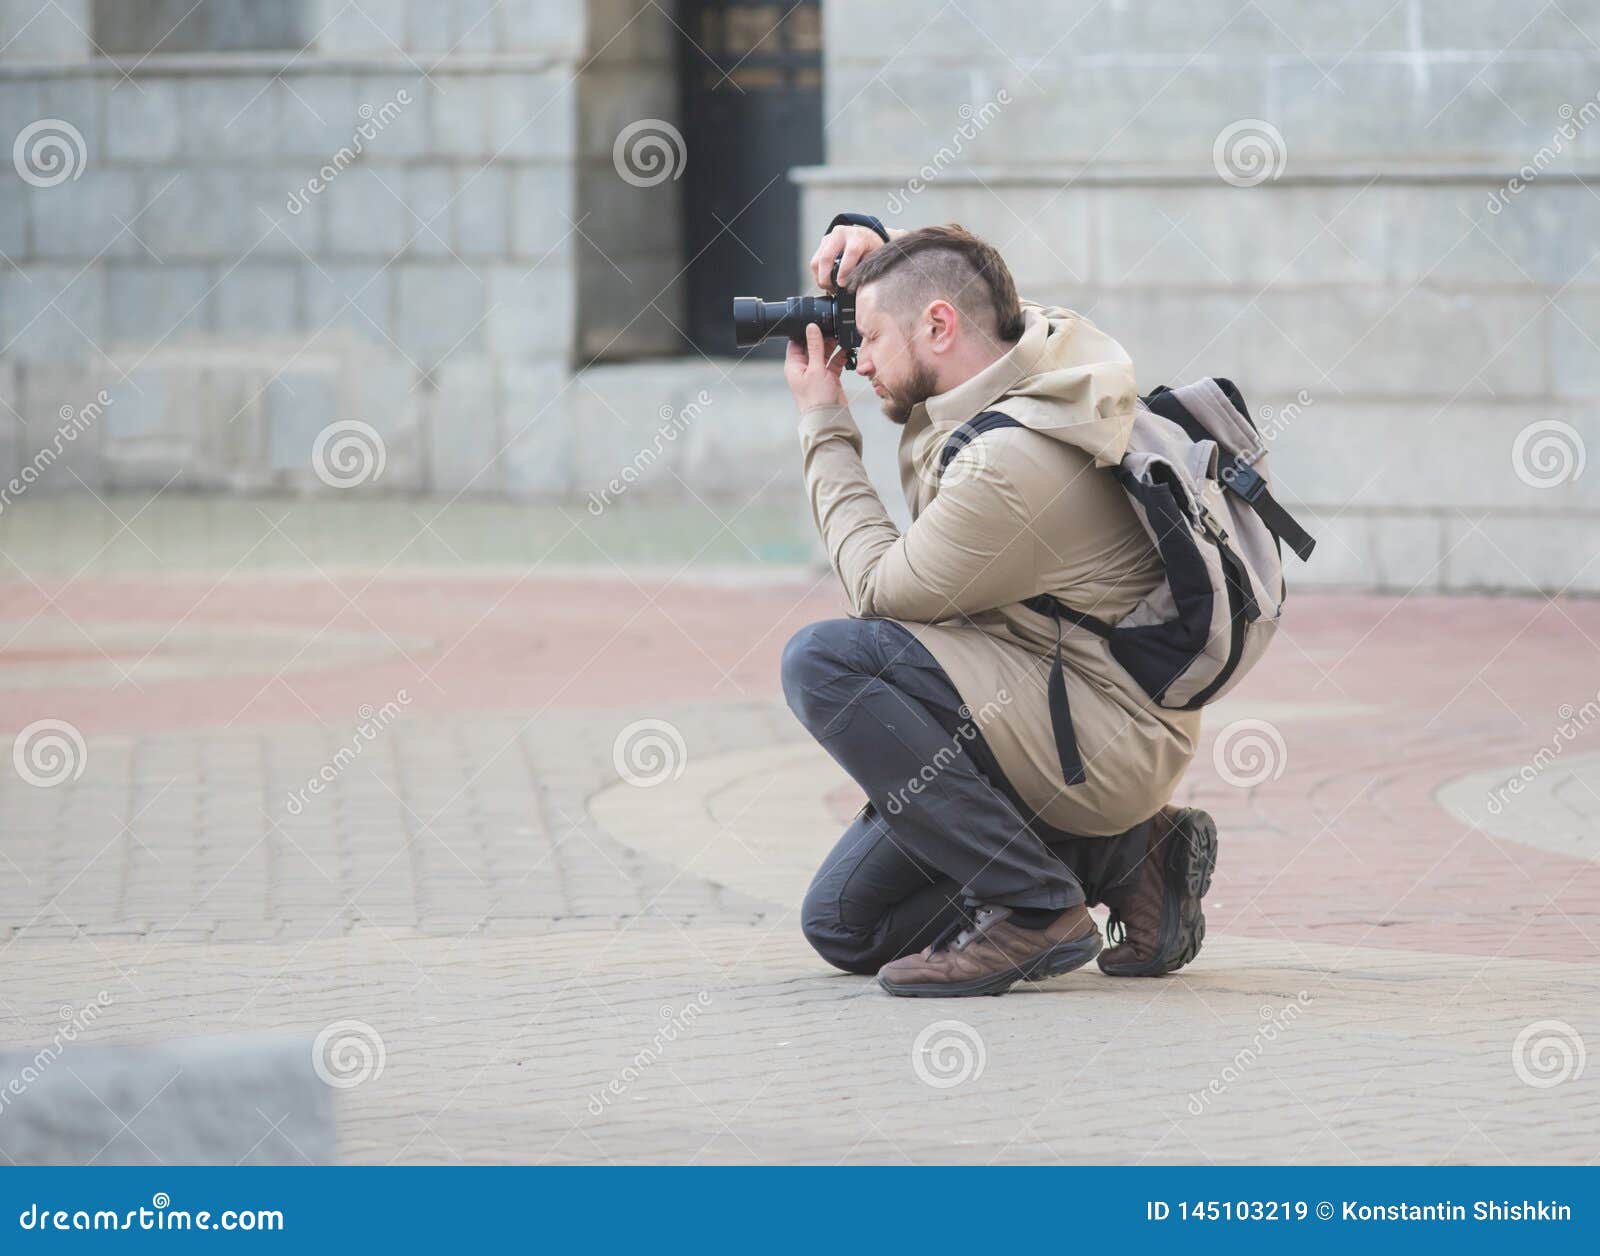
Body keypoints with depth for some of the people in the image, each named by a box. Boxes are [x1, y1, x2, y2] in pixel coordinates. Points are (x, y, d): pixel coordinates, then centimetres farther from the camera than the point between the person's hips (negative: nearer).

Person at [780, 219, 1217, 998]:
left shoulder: (1010, 466, -25)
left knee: (823, 662, -26)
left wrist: (823, 427, -4)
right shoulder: (1039, 343, 3)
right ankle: (1124, 854, 11)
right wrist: (877, 254, 7)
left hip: (1105, 743, -10)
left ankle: (1032, 908, -20)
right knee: (843, 923, 11)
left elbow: (880, 590, -13)